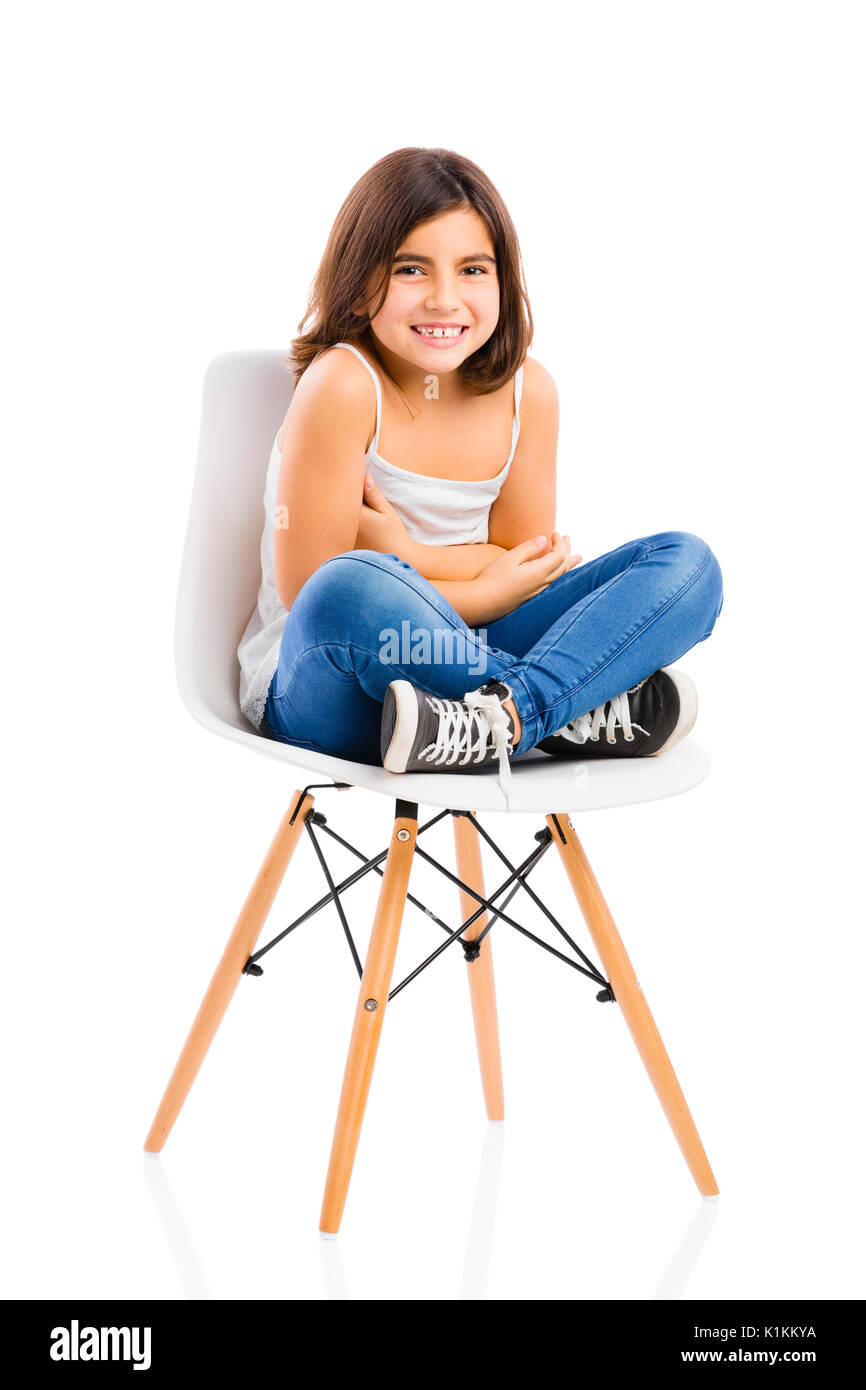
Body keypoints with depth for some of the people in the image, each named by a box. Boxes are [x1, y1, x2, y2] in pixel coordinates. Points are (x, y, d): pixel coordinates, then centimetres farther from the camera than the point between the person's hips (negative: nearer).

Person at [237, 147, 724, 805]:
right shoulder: (342, 385, -15)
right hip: (320, 688, -5)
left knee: (687, 564, -9)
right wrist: (488, 590, -12)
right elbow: (312, 593, -16)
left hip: (455, 657, 5)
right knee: (351, 588, -41)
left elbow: (527, 563, 4)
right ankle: (590, 715, -24)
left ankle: (502, 717, -33)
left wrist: (409, 556, -15)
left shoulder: (527, 391, 0)